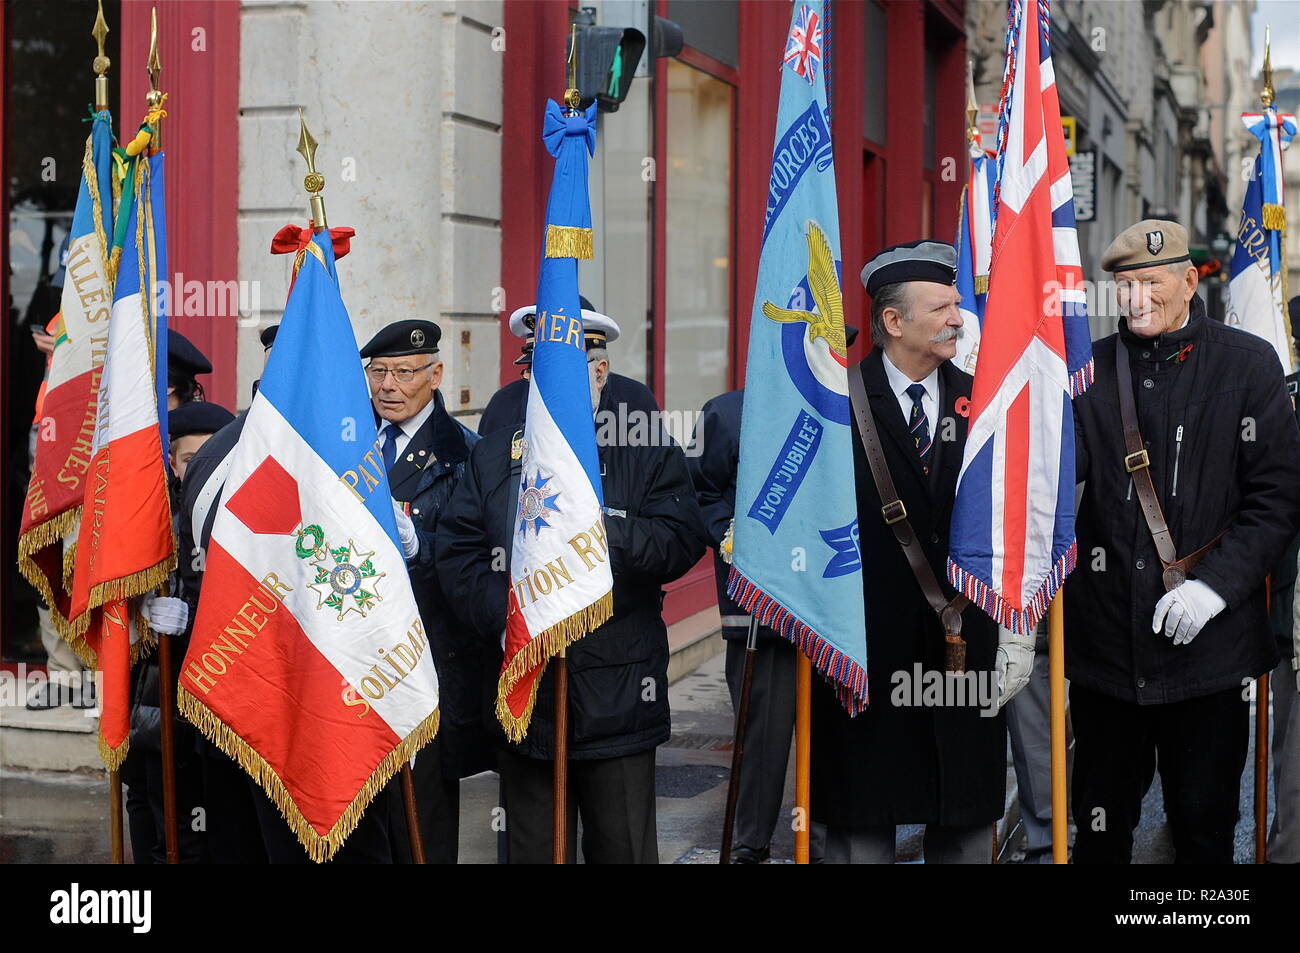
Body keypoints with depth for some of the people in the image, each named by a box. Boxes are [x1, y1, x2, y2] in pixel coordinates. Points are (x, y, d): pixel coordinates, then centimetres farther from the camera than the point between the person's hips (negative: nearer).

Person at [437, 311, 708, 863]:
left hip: (617, 692, -2)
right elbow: (457, 550, 3)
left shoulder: (649, 452, 2)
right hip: (523, 689, 3)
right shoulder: (493, 456, 12)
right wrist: (502, 621, -12)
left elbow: (682, 545, -10)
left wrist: (601, 527, -24)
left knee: (623, 848, 5)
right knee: (532, 849, 10)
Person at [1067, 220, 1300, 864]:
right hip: (1107, 636, 2)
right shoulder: (1094, 368, 8)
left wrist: (1215, 585, -13)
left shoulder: (1248, 363, 0)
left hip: (1207, 642, -2)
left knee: (1205, 827, 9)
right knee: (1102, 823, 10)